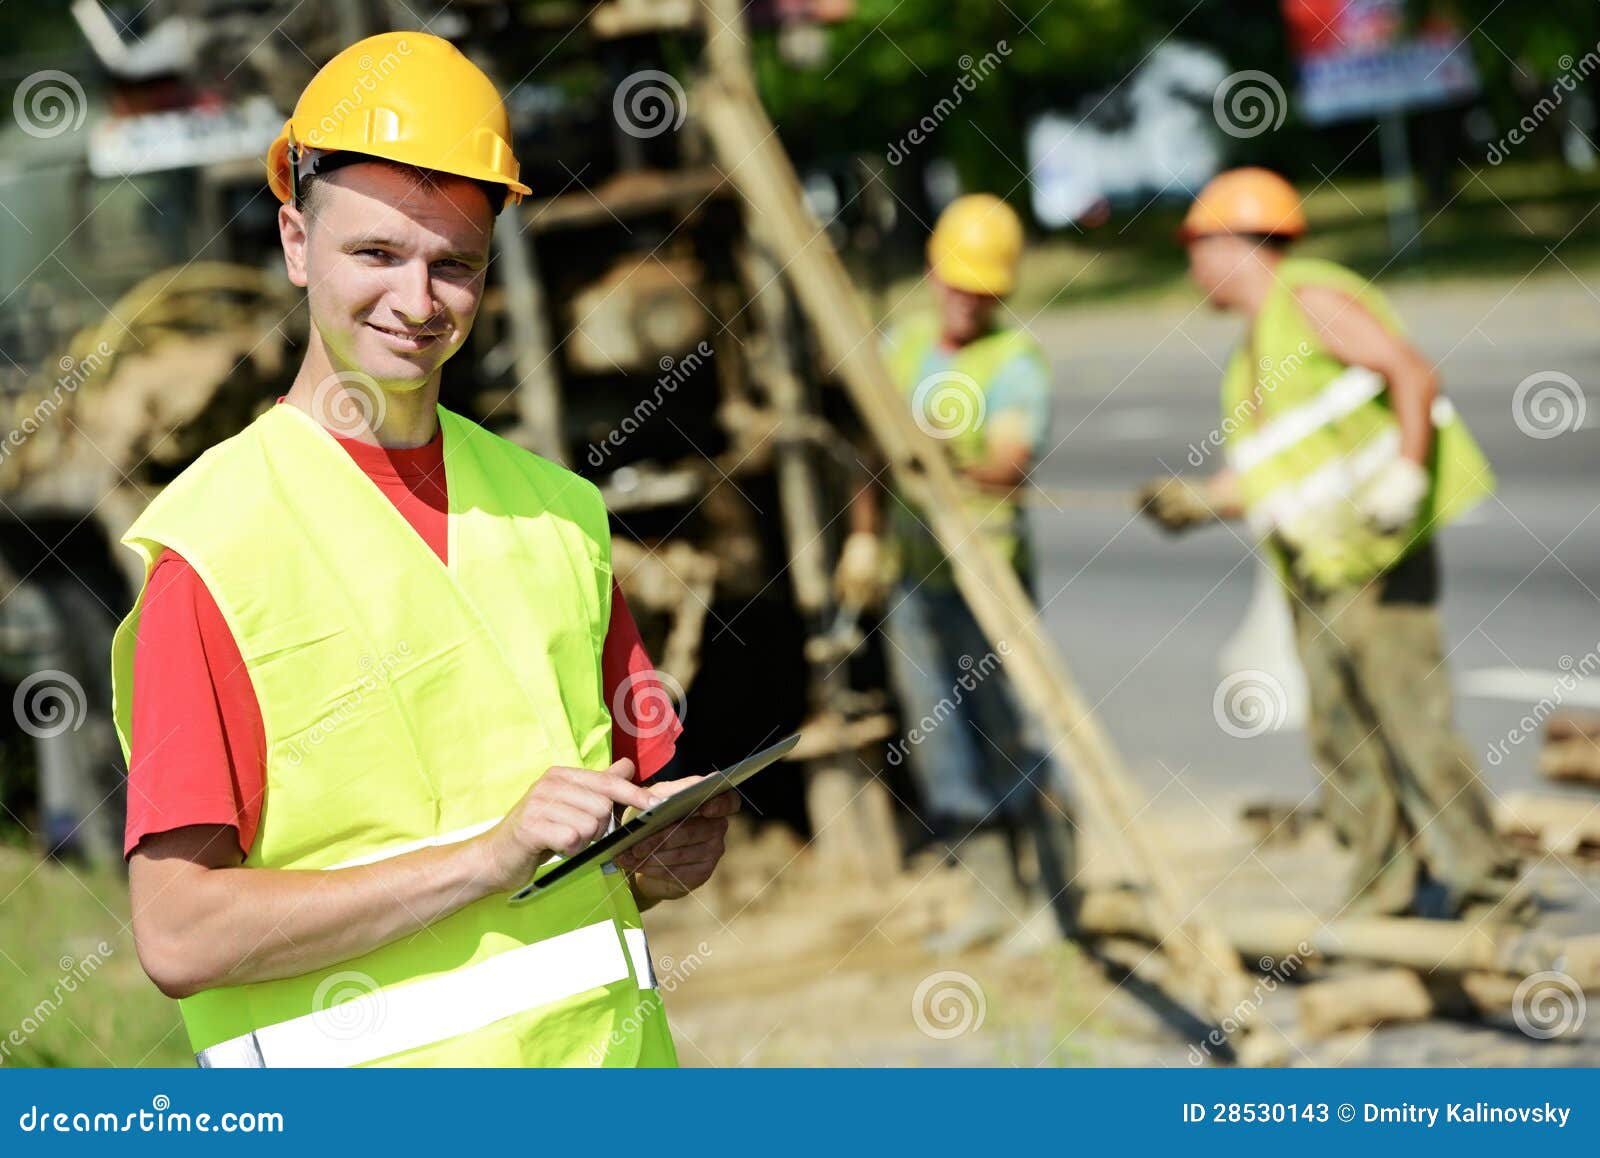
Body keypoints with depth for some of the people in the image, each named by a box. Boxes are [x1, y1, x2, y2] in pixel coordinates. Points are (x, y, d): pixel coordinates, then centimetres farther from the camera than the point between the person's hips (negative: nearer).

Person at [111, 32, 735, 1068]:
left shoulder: (558, 509, 10)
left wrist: (670, 852, -2)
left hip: (614, 1053, 5)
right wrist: (490, 855, -18)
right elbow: (180, 936, -14)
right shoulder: (214, 545, -8)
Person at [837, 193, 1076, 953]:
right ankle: (993, 898, 17)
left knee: (1011, 728, -7)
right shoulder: (903, 344, 11)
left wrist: (953, 470, -41)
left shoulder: (1016, 360, -9)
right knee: (939, 736, 8)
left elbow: (1013, 463, -24)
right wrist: (865, 534, 14)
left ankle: (1059, 898, 2)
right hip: (910, 574, 7)